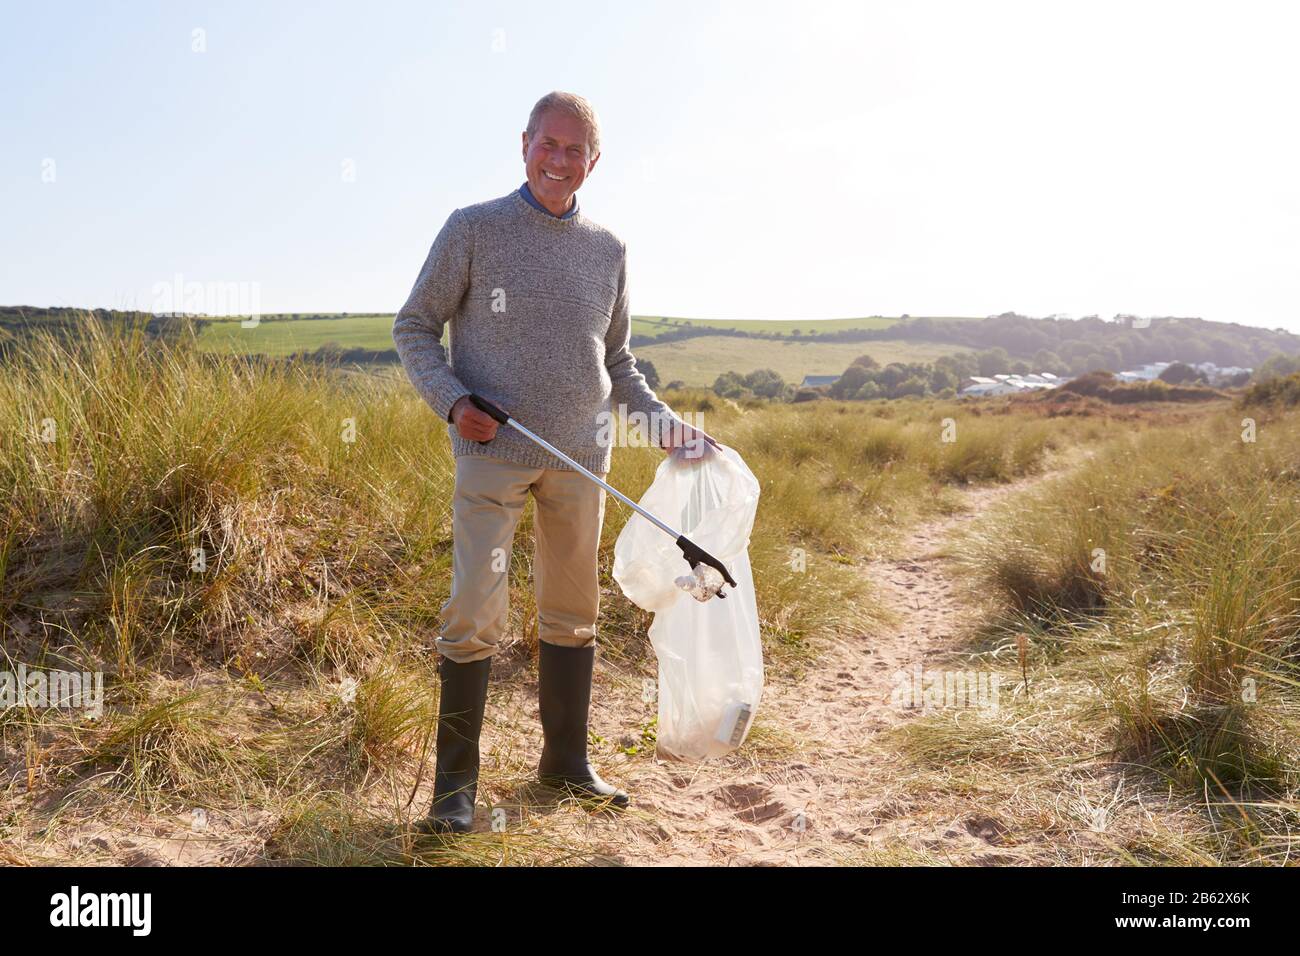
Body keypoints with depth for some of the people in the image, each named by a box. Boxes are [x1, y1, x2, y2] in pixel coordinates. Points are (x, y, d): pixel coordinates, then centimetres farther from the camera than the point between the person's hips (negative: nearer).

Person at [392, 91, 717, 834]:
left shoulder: (608, 250, 11)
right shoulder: (474, 229, 0)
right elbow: (415, 328, 3)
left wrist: (662, 419, 4)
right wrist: (452, 400, -13)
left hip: (582, 457, 4)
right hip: (495, 452, -4)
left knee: (574, 615, 11)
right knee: (476, 615, -7)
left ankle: (567, 761, 27)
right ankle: (456, 784, 8)